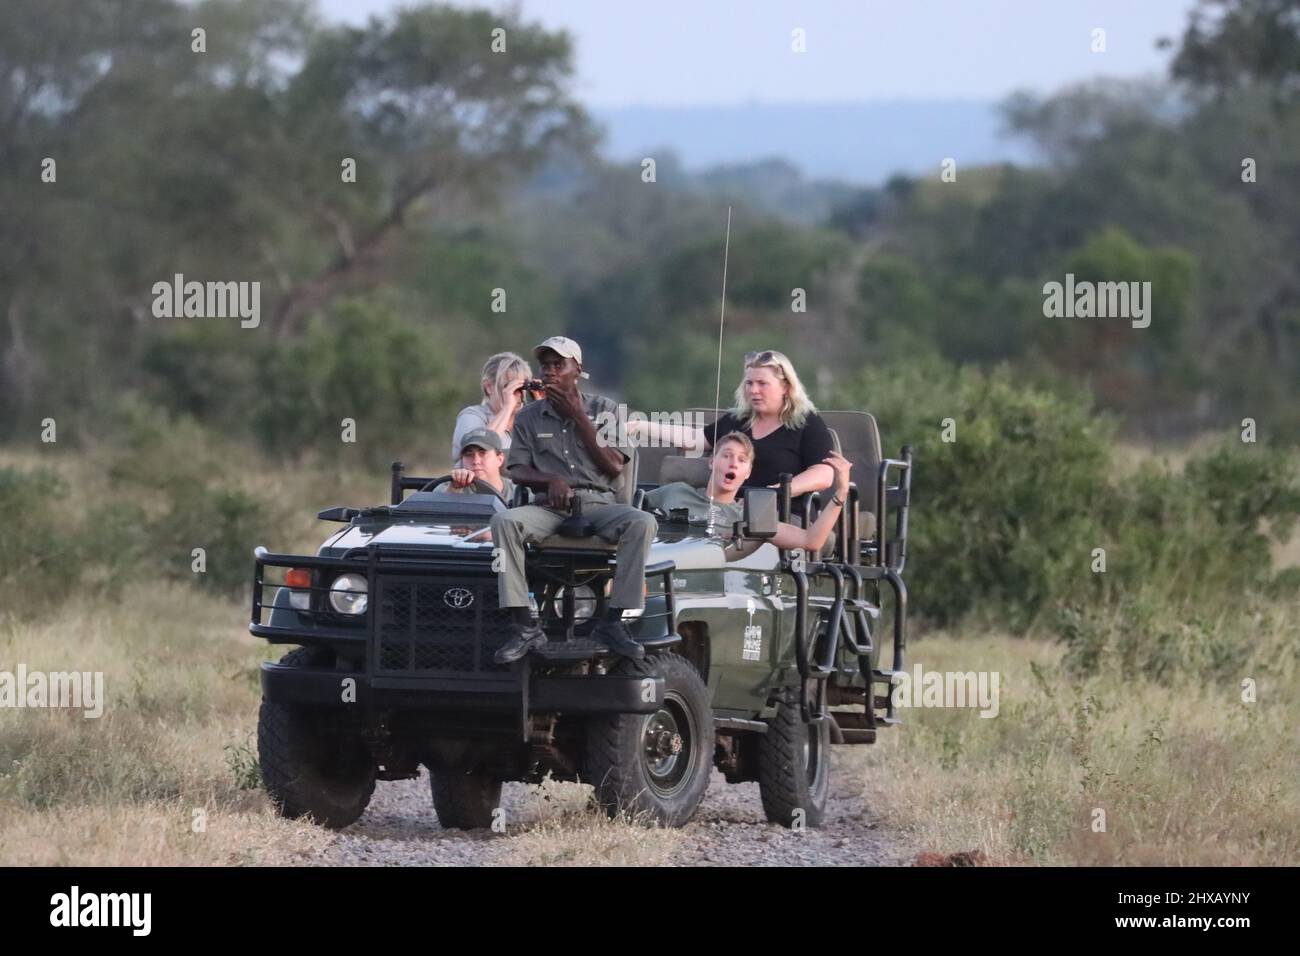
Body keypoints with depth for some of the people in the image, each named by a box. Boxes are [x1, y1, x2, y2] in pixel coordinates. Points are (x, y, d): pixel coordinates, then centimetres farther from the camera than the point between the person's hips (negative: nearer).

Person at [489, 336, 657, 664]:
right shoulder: (528, 418, 14)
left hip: (598, 503, -1)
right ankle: (526, 627, -33)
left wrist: (578, 418, -5)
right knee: (503, 521, -31)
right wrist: (551, 480, -16)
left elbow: (614, 466, 0)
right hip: (550, 507, 1)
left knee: (643, 523, -32)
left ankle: (612, 622, -28)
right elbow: (517, 469, 6)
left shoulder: (604, 410, 11)